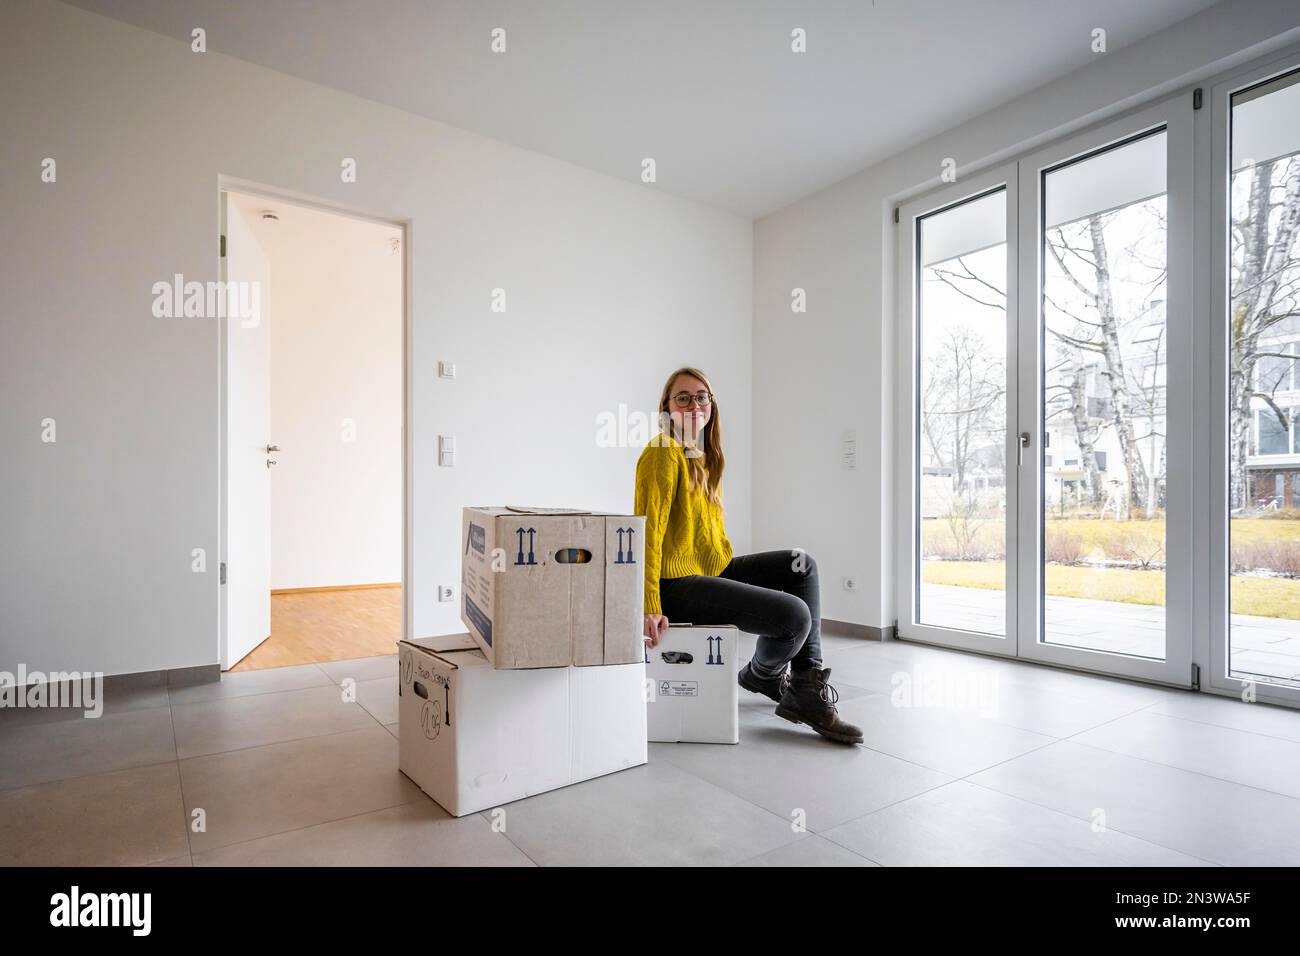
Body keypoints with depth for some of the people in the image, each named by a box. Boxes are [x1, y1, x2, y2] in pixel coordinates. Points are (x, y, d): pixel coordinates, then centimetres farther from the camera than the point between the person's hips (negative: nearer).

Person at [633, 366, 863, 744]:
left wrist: (735, 575, 14)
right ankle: (758, 675, 16)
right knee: (795, 614, -20)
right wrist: (650, 607, -25)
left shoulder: (706, 457, 17)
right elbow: (648, 528, -20)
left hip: (713, 570, 10)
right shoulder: (664, 452, -12)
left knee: (802, 566, 6)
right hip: (676, 583, -10)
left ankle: (807, 691, 5)